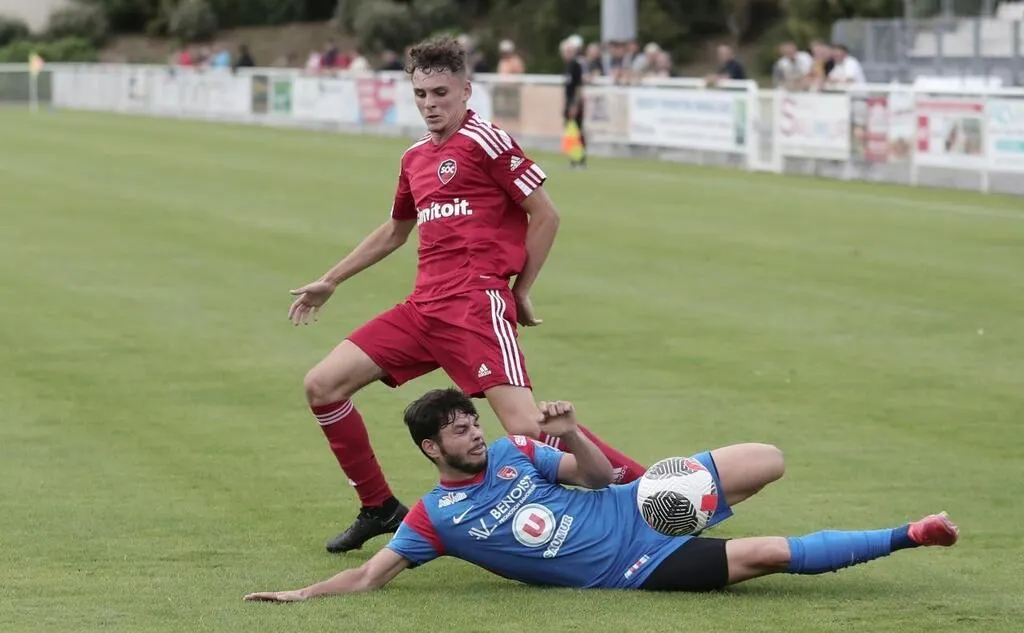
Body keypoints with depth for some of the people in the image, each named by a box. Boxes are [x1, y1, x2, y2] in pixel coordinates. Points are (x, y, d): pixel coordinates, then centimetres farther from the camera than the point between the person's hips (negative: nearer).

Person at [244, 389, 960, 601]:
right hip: (637, 571, -5)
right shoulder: (434, 517, -8)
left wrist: (571, 434, -12)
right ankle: (904, 537, -4)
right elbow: (373, 575, -10)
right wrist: (303, 594, -23)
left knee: (768, 459, -10)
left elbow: (599, 475, 7)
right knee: (770, 555, -16)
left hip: (633, 510, 5)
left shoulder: (510, 450, 4)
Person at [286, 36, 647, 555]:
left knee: (527, 428, -23)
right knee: (322, 384, 2)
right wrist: (330, 282, 40)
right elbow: (394, 232, 36)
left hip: (477, 303, -8)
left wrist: (520, 292, -2)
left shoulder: (486, 141, -4)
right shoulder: (415, 158, 19)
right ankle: (380, 509, 15)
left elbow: (545, 215, -4)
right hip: (424, 307, 8)